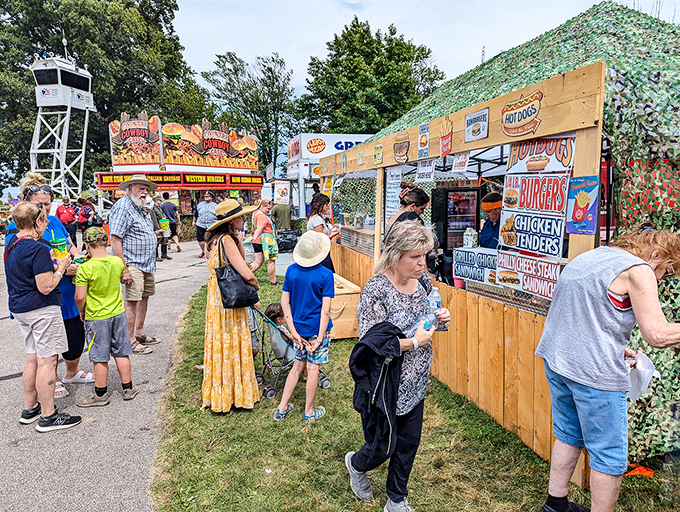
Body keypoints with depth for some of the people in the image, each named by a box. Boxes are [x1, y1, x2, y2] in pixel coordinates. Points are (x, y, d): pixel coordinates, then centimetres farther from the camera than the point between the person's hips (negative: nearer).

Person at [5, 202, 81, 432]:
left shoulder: (11, 245, 9)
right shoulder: (38, 249, -20)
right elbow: (46, 287, -22)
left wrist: (51, 264, 13)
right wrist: (60, 268, -9)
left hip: (20, 308, 9)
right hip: (42, 309, -9)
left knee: (32, 358, 18)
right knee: (47, 361, -2)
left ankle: (30, 409, 29)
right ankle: (48, 417, 5)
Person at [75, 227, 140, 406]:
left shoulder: (85, 268, -19)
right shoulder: (118, 262, -4)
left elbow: (79, 297, -18)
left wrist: (82, 312, 2)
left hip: (96, 318, -4)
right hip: (118, 313, 5)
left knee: (100, 358, 7)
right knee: (121, 353, 14)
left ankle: (101, 394, 19)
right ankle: (128, 388, 24)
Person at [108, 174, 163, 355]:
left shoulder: (140, 208, 17)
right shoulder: (122, 207, -13)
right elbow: (116, 240, -20)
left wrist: (153, 234, 11)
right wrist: (123, 269, -25)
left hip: (147, 264, 10)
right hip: (132, 264, -10)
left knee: (144, 297, 15)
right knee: (131, 301, -7)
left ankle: (139, 334, 27)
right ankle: (130, 341, 1)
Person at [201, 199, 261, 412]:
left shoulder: (213, 239, 7)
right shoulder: (227, 240, -22)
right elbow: (247, 274, -25)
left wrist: (237, 237, 6)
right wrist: (255, 285, -7)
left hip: (216, 297, 9)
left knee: (219, 344, 17)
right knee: (232, 345, 3)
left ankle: (218, 394, 31)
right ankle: (235, 394, 18)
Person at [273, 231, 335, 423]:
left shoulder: (291, 270, -4)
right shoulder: (325, 275, -16)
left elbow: (285, 302, -3)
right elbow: (325, 310, -18)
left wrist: (293, 331, -1)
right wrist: (320, 337, -13)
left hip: (299, 327, 4)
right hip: (317, 328, -4)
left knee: (298, 365, 19)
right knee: (313, 368, 9)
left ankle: (282, 408, 26)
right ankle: (309, 412, 24)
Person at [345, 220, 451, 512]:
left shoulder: (422, 279, -1)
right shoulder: (376, 290, -23)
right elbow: (370, 343, -24)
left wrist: (440, 320, -6)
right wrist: (413, 342, -23)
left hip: (416, 383, 6)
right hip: (386, 386, -6)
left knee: (408, 443, 17)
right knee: (383, 447, 10)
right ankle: (356, 464, 46)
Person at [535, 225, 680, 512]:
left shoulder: (588, 257, 17)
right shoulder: (638, 270, -9)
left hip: (556, 358, 9)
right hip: (593, 370, -9)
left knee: (567, 434, 23)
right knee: (609, 456, 6)